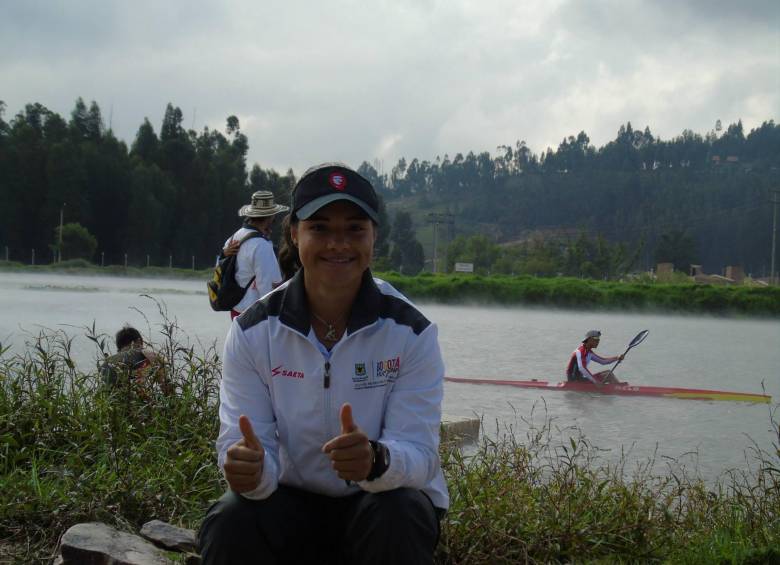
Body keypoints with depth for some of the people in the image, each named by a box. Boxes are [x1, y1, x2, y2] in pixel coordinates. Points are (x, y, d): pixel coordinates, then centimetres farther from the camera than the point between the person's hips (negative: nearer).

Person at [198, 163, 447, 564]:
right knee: (228, 527, -28)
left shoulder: (411, 331, -13)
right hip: (294, 500, 1)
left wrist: (375, 460, -46)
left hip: (384, 499, -1)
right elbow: (241, 439, -16)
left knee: (396, 523, -34)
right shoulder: (253, 331, -9)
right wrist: (250, 469, -42)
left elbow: (419, 454, -21)